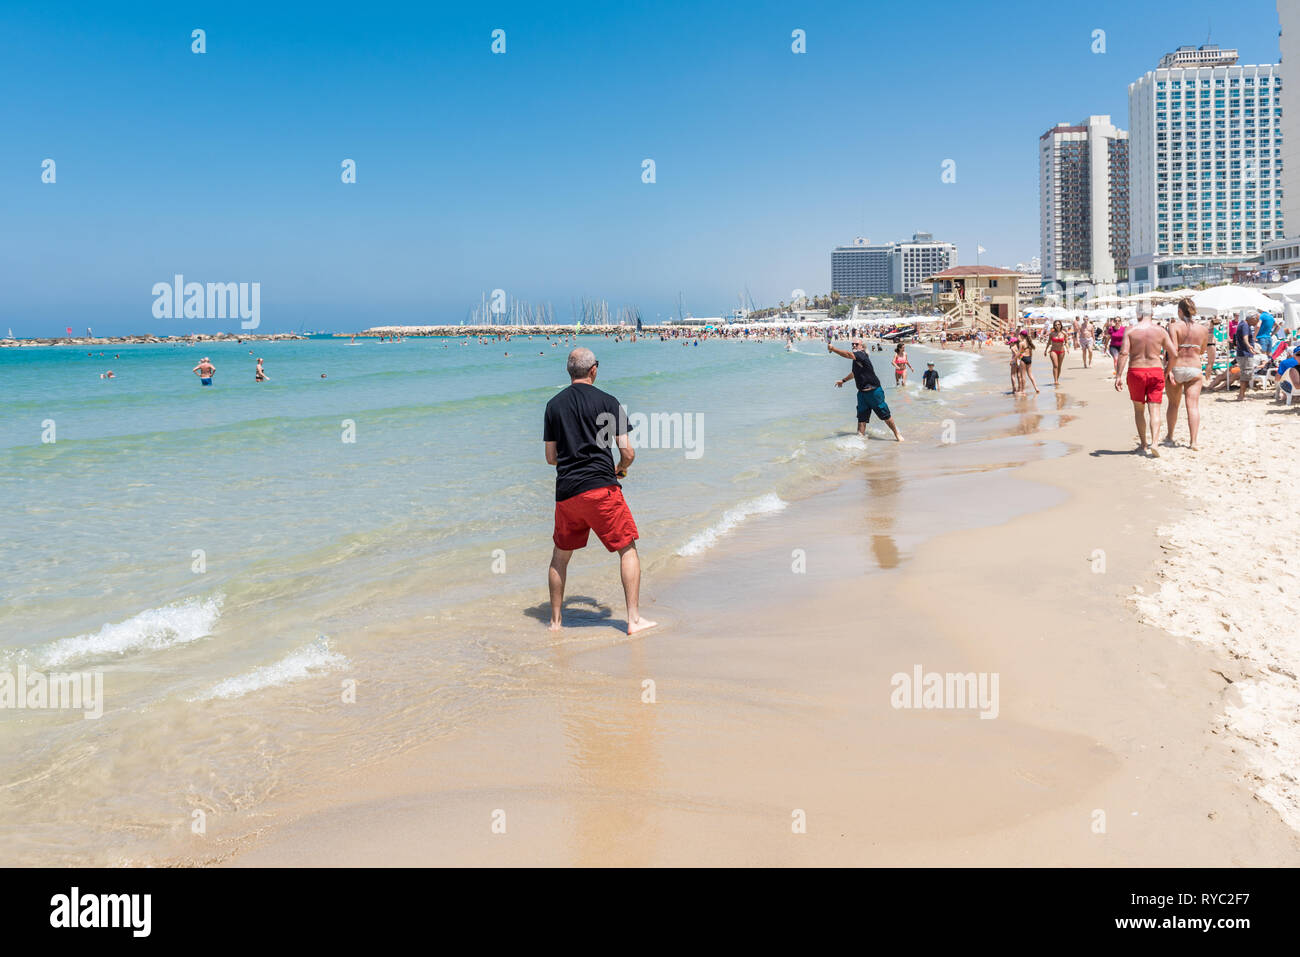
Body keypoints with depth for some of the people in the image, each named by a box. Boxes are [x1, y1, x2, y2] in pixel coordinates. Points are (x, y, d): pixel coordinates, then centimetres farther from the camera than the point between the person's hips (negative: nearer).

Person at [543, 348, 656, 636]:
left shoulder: (554, 405, 8)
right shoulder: (607, 402, -2)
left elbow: (551, 457, 11)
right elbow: (628, 453, -4)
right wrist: (621, 469, 17)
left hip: (566, 491, 4)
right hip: (601, 487, -4)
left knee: (560, 555, 18)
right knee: (628, 549, 7)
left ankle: (556, 620, 23)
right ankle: (634, 619, 3)